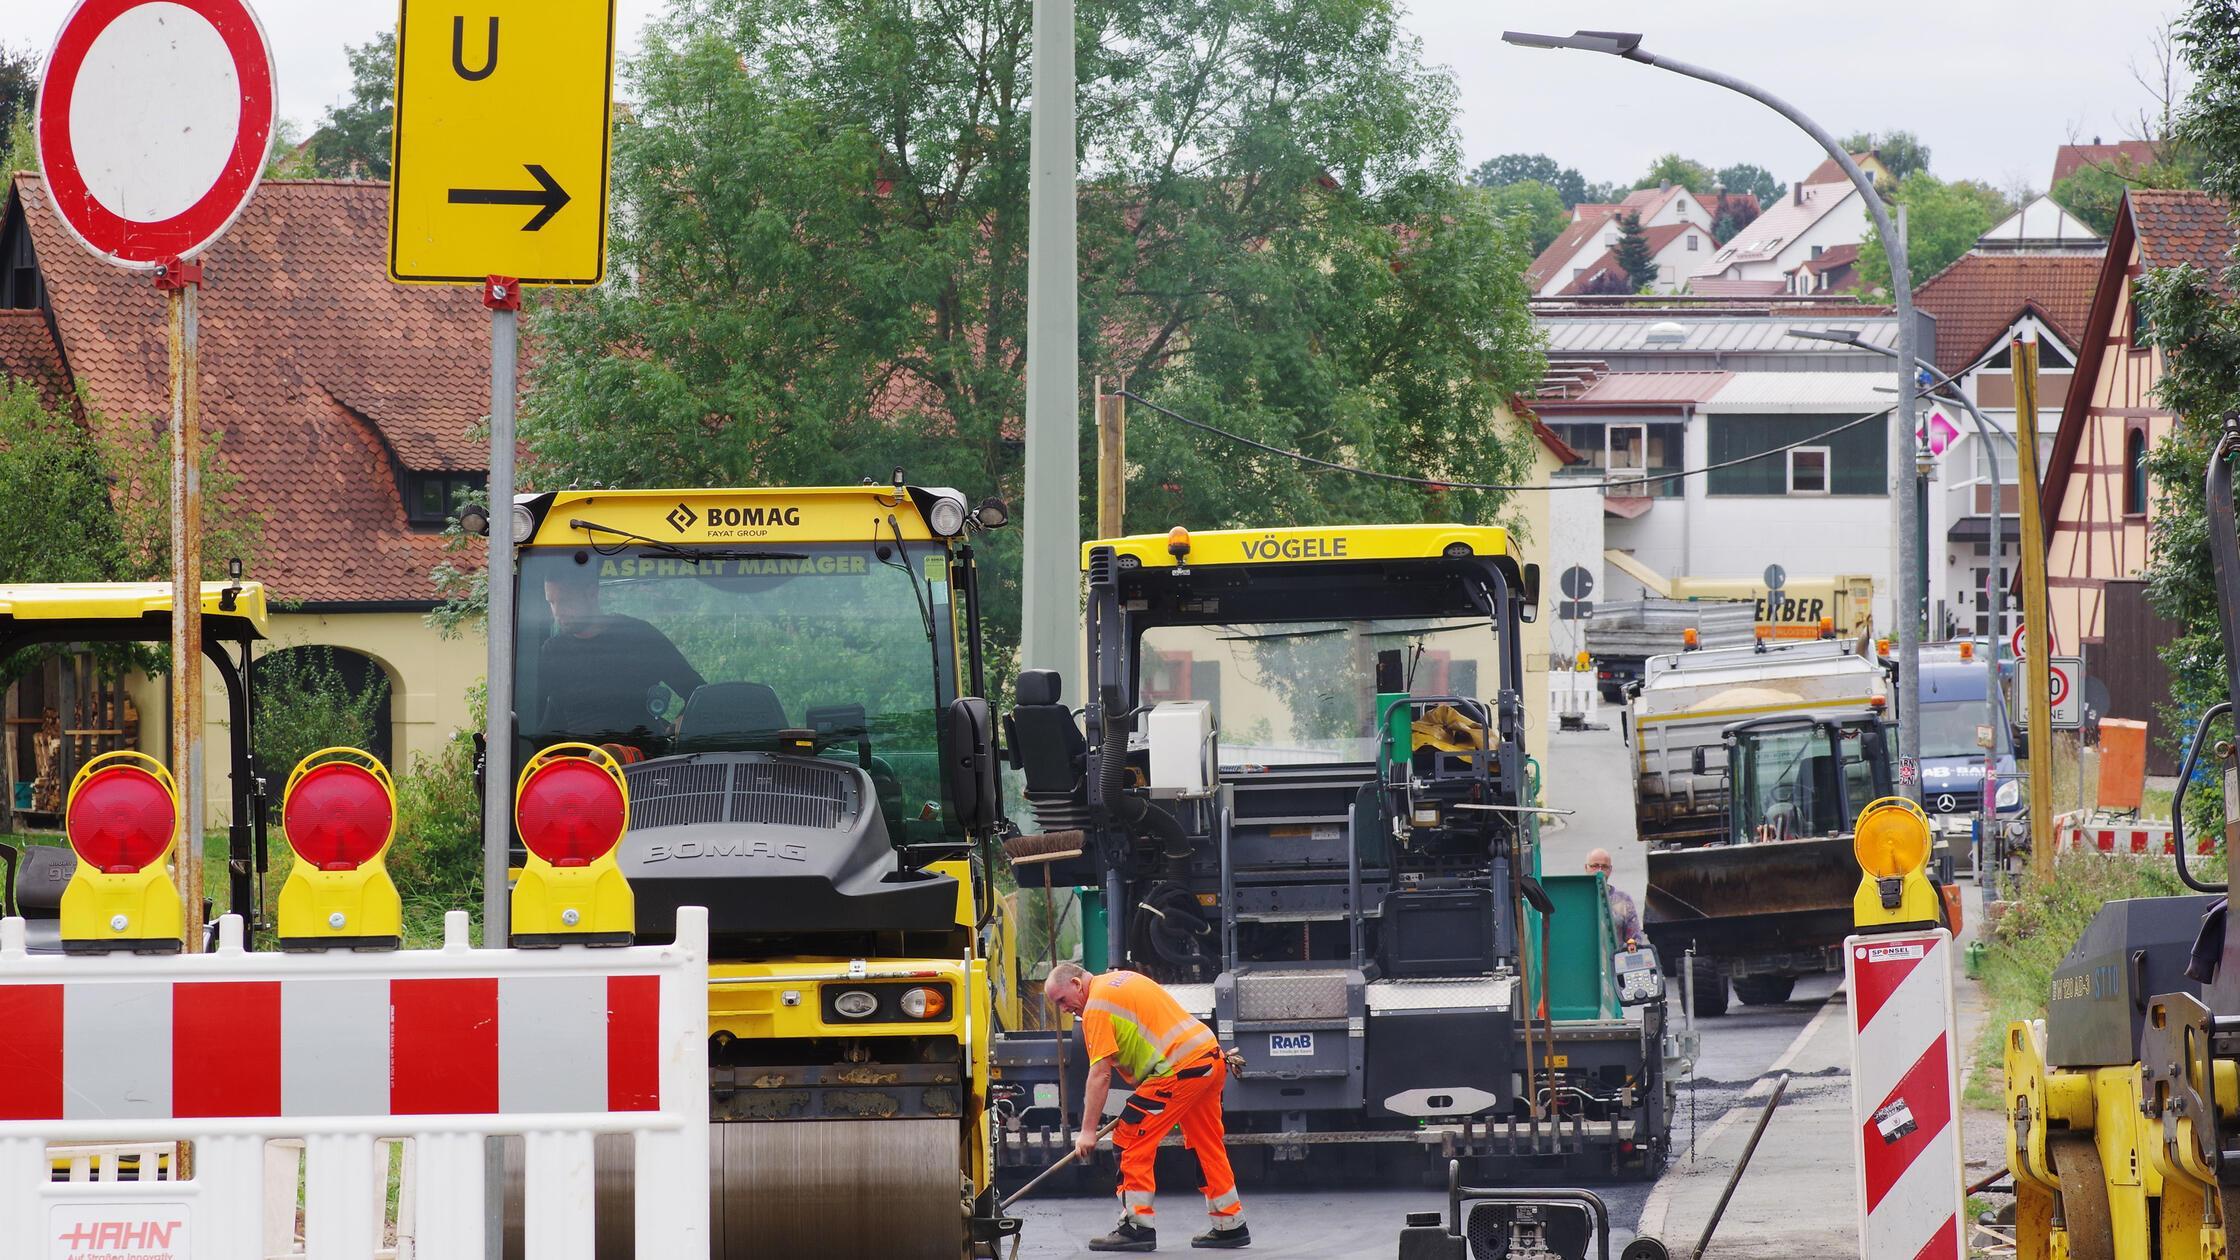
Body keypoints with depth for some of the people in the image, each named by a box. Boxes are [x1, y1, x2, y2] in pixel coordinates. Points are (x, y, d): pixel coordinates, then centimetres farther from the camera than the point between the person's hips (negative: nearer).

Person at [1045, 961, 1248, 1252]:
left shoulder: (1097, 1008, -8)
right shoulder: (1121, 979, 20)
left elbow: (1100, 1074, -13)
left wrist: (1088, 1131, -11)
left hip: (1180, 1069, -10)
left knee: (1131, 1138, -4)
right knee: (1207, 1146, 17)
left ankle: (1136, 1226, -6)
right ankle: (1230, 1226, 23)